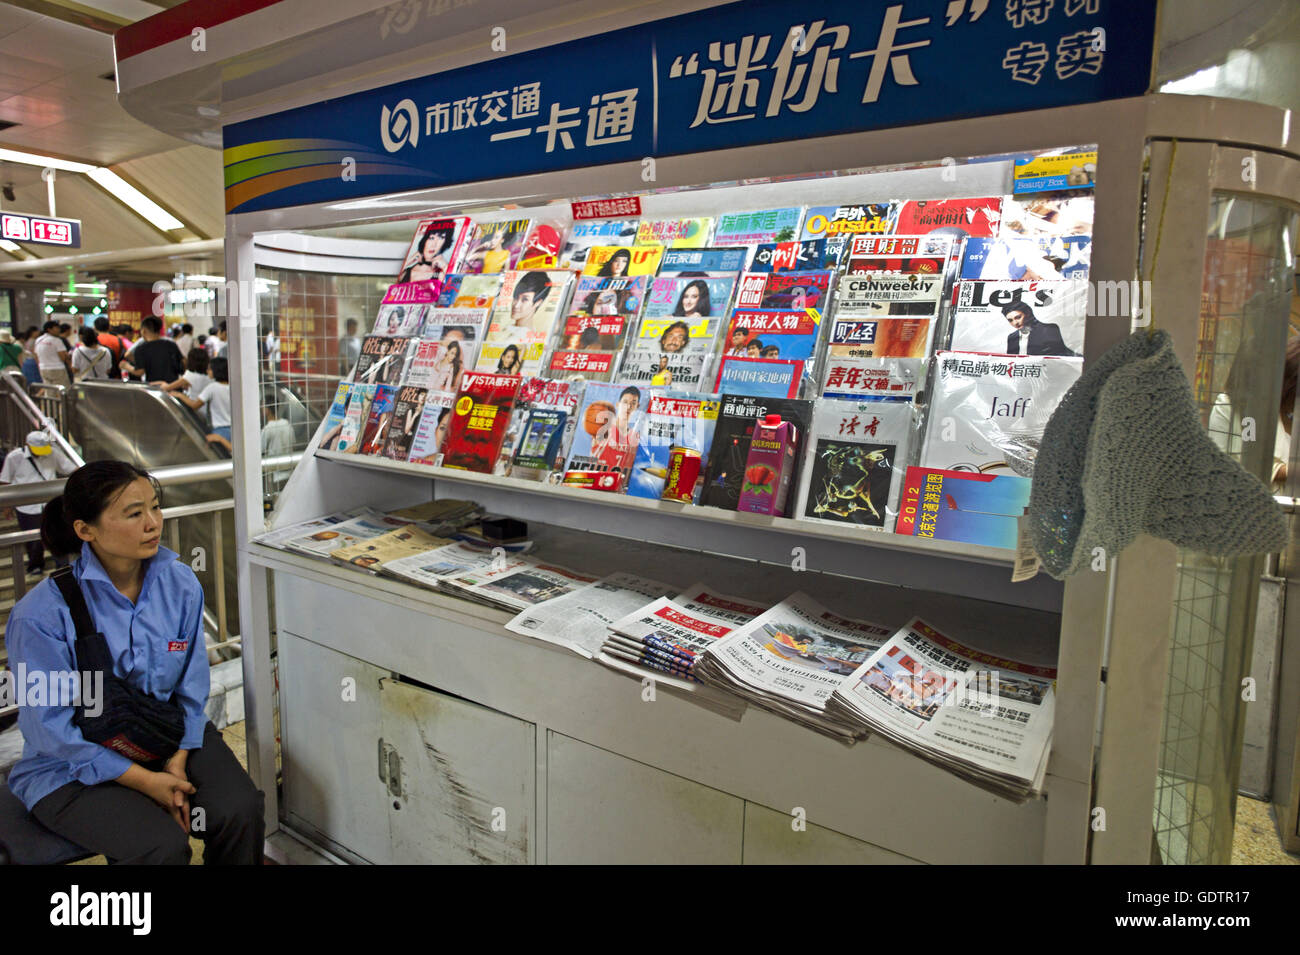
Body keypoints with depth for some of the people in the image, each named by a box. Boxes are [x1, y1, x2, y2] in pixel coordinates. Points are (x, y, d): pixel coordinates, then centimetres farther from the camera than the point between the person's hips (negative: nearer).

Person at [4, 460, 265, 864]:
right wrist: (145, 781, -17)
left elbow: (192, 687, 0)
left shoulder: (179, 582, -8)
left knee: (239, 809, -19)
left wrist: (178, 763, -11)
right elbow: (52, 727, -15)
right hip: (73, 768, -3)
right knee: (163, 845, -24)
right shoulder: (41, 614, -20)